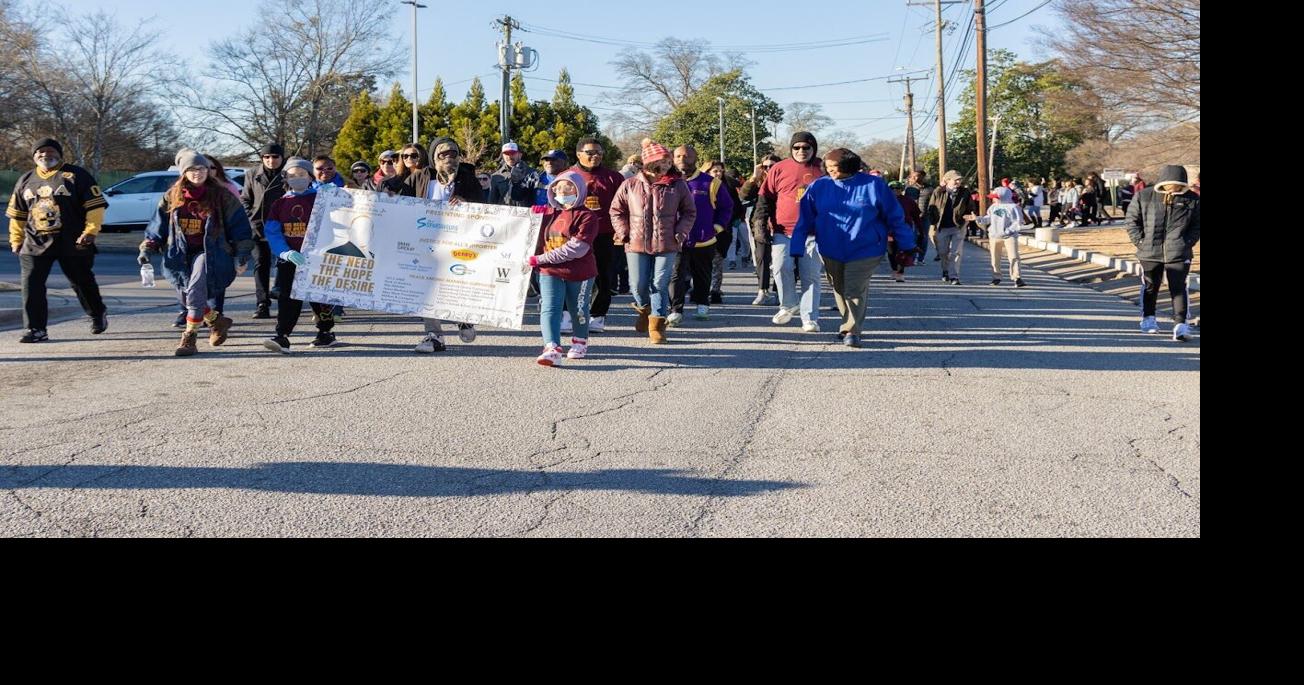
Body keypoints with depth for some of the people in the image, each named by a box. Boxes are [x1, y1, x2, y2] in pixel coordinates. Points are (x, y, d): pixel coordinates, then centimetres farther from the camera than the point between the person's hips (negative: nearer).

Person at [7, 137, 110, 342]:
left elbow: (95, 206, -6)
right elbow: (17, 214, 22)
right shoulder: (25, 181, 14)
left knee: (82, 282, 10)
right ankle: (36, 329, -5)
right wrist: (16, 240, 15)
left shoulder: (76, 176, -2)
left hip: (72, 242, -4)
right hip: (35, 242, 4)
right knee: (31, 285, -8)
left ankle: (98, 315, 35)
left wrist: (90, 231, -15)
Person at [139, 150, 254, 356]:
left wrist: (243, 250, -4)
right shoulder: (172, 196, 7)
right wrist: (147, 248, 6)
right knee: (190, 296, 5)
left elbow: (238, 223, 1)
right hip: (181, 255, 4)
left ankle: (189, 337, -13)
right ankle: (217, 321, 31)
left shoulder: (221, 196, -2)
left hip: (209, 252, -4)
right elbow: (158, 223, 12)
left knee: (195, 291, -22)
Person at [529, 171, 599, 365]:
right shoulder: (548, 213, 10)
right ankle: (552, 349, -23)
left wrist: (541, 259, -21)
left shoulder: (587, 216, -10)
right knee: (549, 308, -14)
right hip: (550, 272, 3)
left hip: (580, 273, -3)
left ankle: (580, 343, 39)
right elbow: (538, 239, 19)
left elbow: (577, 248, -21)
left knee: (578, 309, 15)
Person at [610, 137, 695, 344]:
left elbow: (689, 212, 10)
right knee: (638, 285, 4)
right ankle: (644, 309, 35)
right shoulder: (630, 185, 1)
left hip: (666, 245, 0)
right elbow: (616, 210, 10)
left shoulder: (677, 185, 2)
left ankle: (657, 325, 8)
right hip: (637, 244, 0)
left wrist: (680, 233, -3)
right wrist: (624, 233, 0)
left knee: (659, 286, -2)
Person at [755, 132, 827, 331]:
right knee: (781, 267, -14)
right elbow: (765, 197, 8)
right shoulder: (779, 169, 4)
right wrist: (764, 220, 0)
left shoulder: (822, 170, 6)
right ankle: (788, 305, 9)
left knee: (811, 275, -1)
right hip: (783, 231, 0)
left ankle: (810, 318, 4)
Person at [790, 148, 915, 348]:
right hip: (830, 251, 3)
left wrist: (907, 248, 4)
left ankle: (851, 331, -3)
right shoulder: (818, 187, -2)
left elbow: (895, 217, 1)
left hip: (864, 251, -3)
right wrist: (796, 253, -5)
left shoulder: (874, 185, -6)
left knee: (855, 290, -12)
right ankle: (850, 325, 31)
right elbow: (804, 221, 0)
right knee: (839, 290, 13)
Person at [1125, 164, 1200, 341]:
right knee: (1150, 287, 13)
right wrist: (1140, 241, -3)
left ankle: (1180, 324, -10)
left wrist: (1187, 242, -4)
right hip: (1150, 252, 1)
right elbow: (1132, 220, 4)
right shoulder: (1143, 197, -2)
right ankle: (1148, 319, 30)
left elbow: (1197, 225, 8)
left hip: (1178, 254, -1)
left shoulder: (1192, 200, 1)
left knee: (1178, 288, -8)